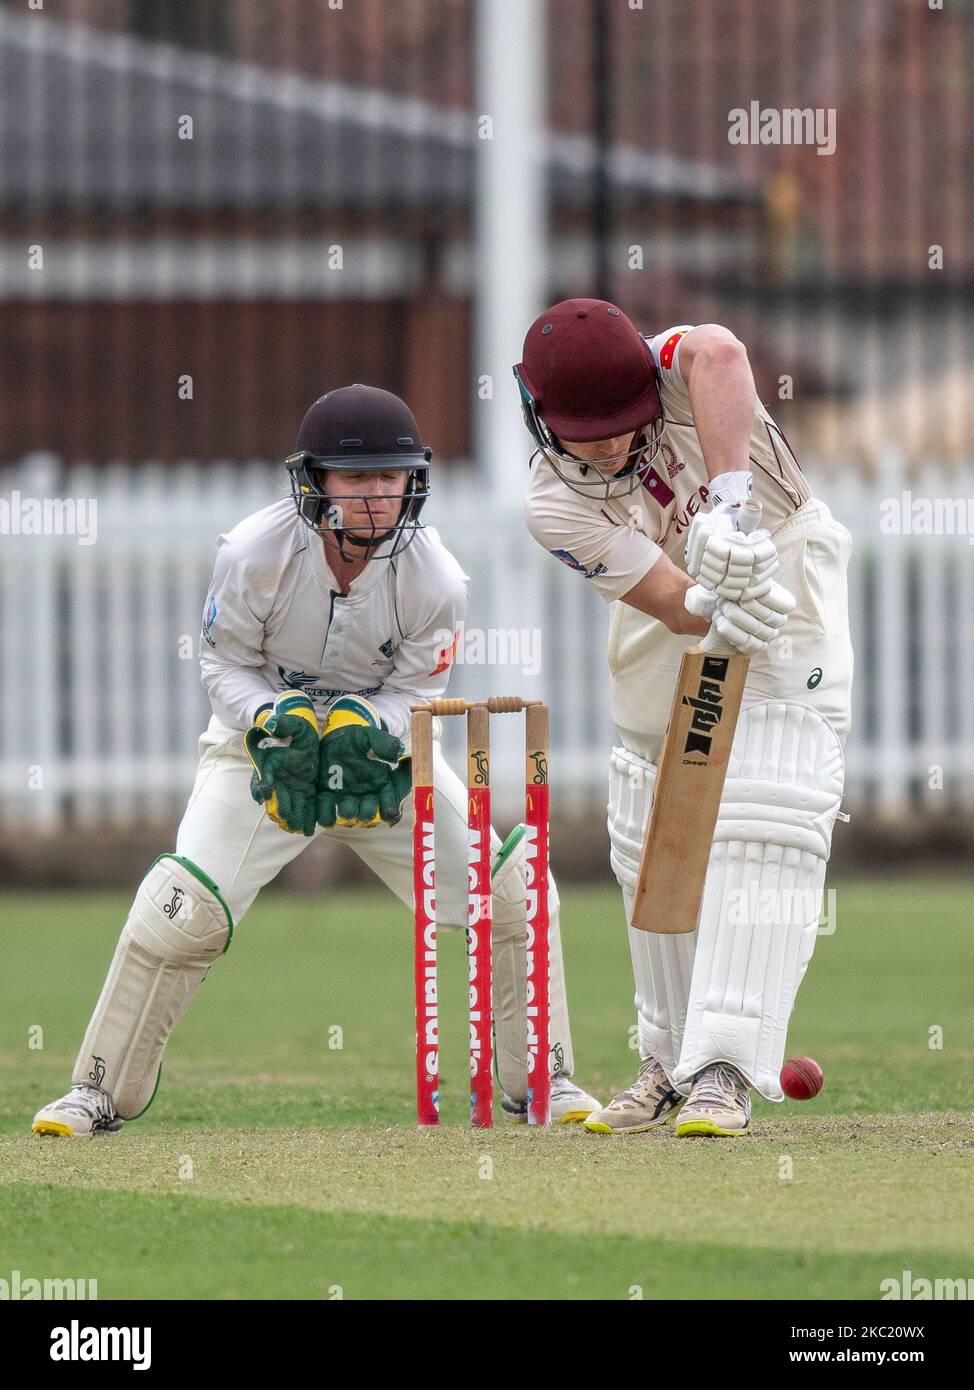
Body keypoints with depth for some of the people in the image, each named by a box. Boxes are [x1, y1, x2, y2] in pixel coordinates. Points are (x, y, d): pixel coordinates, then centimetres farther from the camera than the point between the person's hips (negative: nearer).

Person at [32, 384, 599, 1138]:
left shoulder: (436, 579, -20)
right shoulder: (256, 553, -24)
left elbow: (414, 694, -9)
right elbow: (224, 664, -10)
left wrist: (367, 729, -31)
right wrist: (274, 720, -30)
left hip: (384, 745, 2)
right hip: (263, 741, -2)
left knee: (509, 895, -9)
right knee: (183, 908, -19)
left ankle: (542, 1081, 10)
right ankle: (101, 1093, -3)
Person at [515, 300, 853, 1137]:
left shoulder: (669, 374, -25)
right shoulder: (554, 506, -20)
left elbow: (720, 354, -52)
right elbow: (671, 599, -30)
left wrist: (729, 507, -61)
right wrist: (715, 605, -53)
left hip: (788, 616, -4)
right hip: (666, 651, 4)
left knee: (760, 835, -18)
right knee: (652, 850, 10)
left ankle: (724, 1071, -23)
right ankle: (672, 1064, 28)